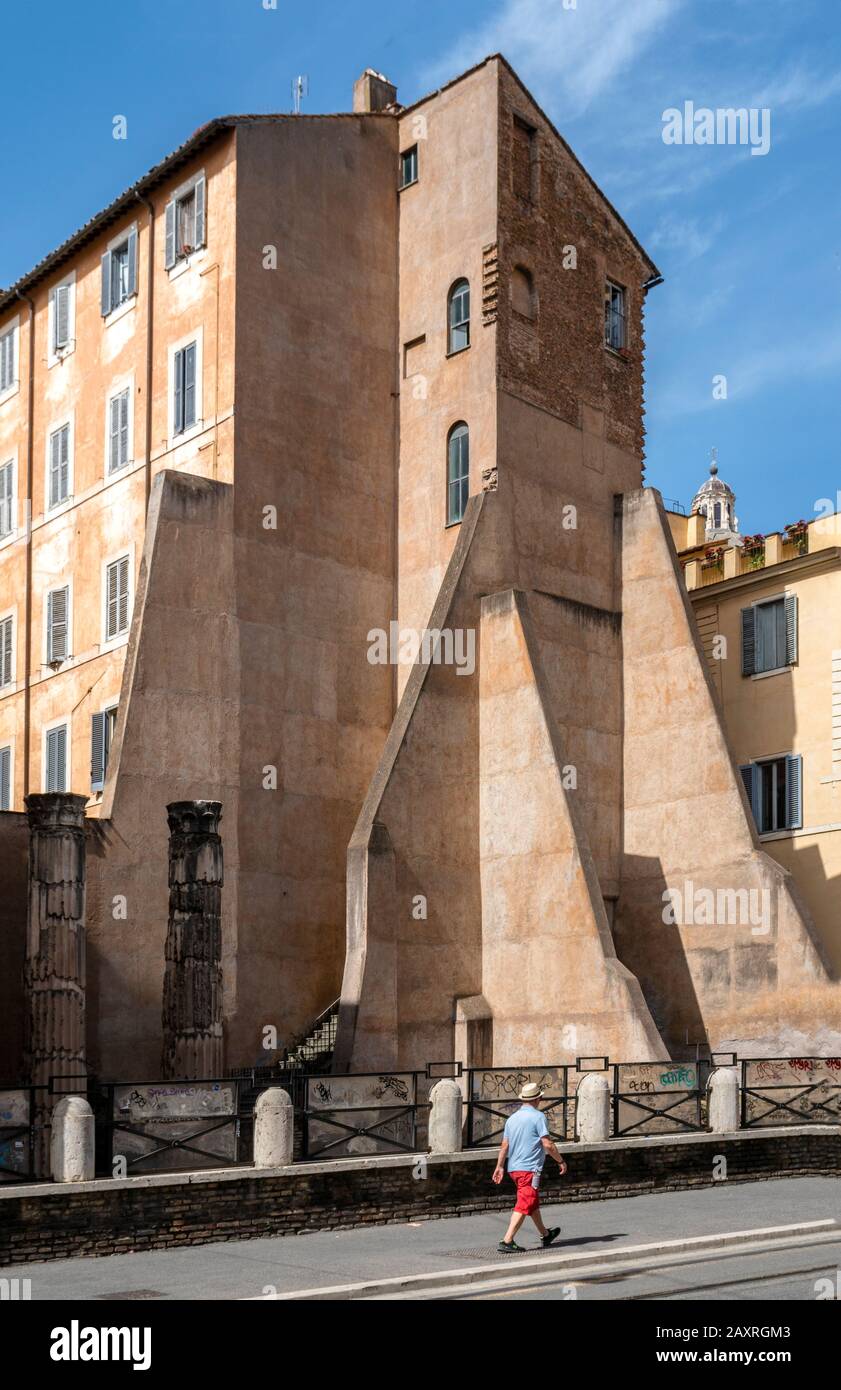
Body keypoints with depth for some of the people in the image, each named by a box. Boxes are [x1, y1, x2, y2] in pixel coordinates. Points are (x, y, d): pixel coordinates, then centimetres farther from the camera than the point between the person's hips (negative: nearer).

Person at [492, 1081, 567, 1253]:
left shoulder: (512, 1118, 10)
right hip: (530, 1168, -8)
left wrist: (499, 1166, 15)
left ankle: (545, 1235, 37)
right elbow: (547, 1144, -14)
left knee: (534, 1202, 22)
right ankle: (507, 1242, -14)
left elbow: (504, 1145, 10)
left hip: (513, 1168, 8)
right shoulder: (538, 1117, -11)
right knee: (524, 1206, -7)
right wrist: (560, 1161, -3)